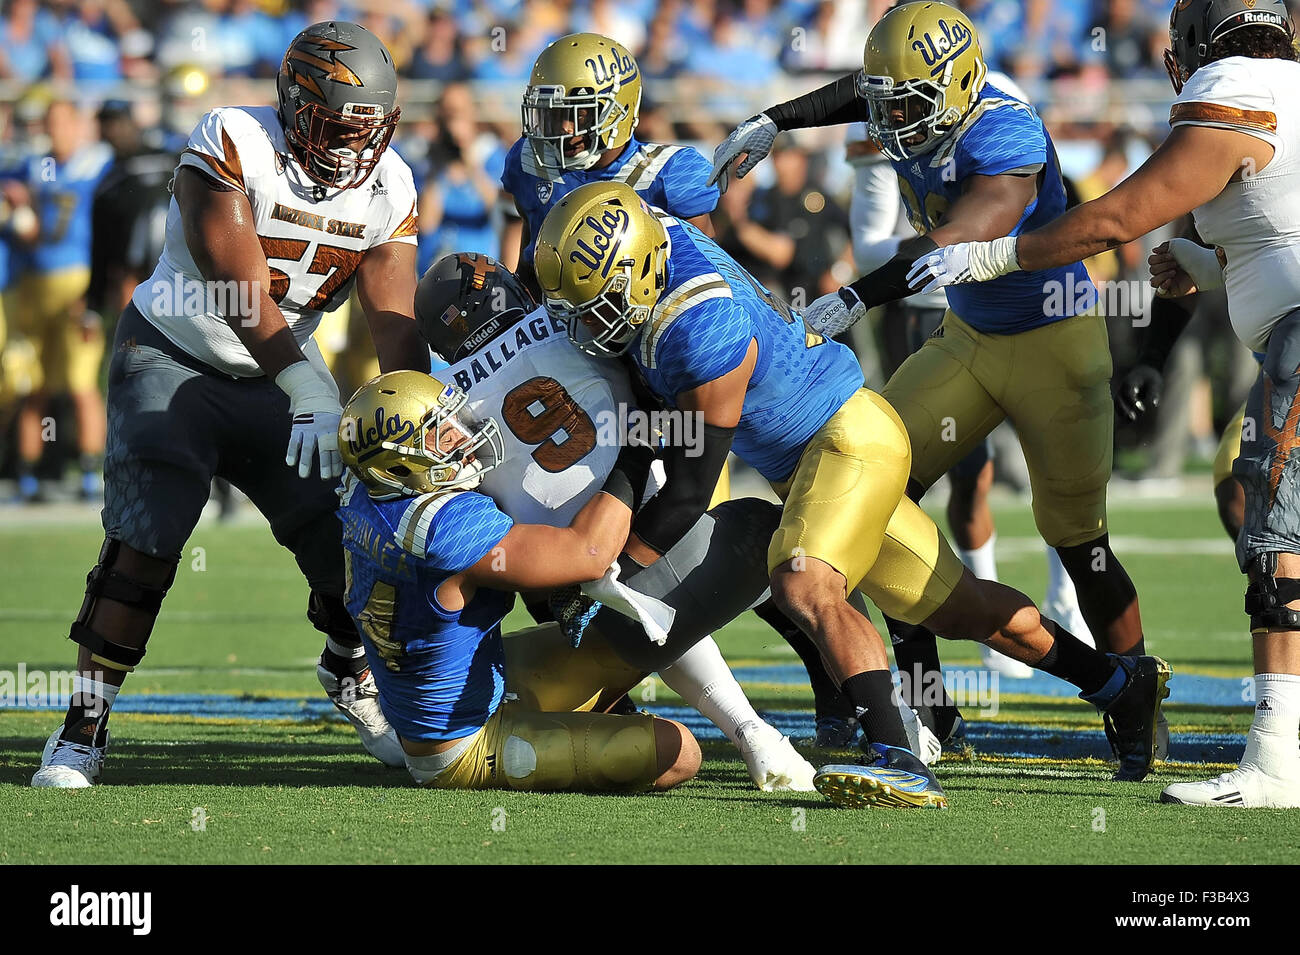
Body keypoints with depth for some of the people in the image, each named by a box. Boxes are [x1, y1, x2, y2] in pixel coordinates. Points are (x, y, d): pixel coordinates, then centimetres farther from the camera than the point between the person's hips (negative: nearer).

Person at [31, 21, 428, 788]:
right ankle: (85, 725, -11)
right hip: (172, 359, -5)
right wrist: (308, 390, -41)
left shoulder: (389, 189, -6)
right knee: (144, 544, -18)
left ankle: (352, 675, 28)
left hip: (277, 375, 5)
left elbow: (395, 322, -8)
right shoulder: (233, 147, -24)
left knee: (349, 537, -2)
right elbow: (241, 294, -31)